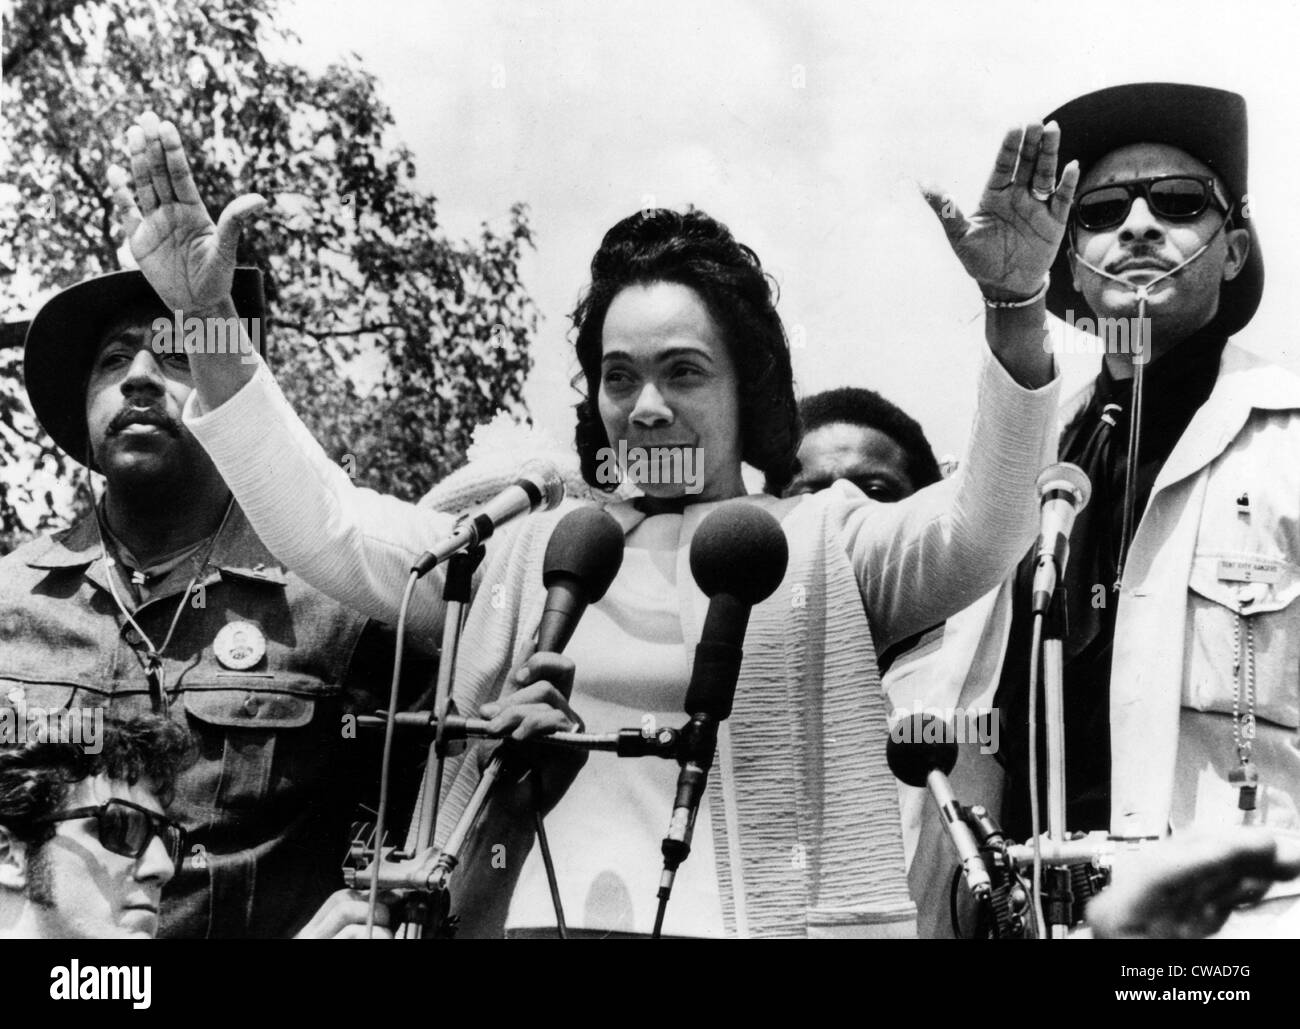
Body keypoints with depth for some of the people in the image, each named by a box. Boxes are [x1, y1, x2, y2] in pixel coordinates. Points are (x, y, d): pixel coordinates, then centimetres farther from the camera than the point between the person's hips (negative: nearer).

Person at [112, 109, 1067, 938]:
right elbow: (322, 524, 14)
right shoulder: (529, 552, 19)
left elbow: (978, 536, -5)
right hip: (521, 914, 2)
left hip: (730, 919, -2)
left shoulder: (824, 542, 11)